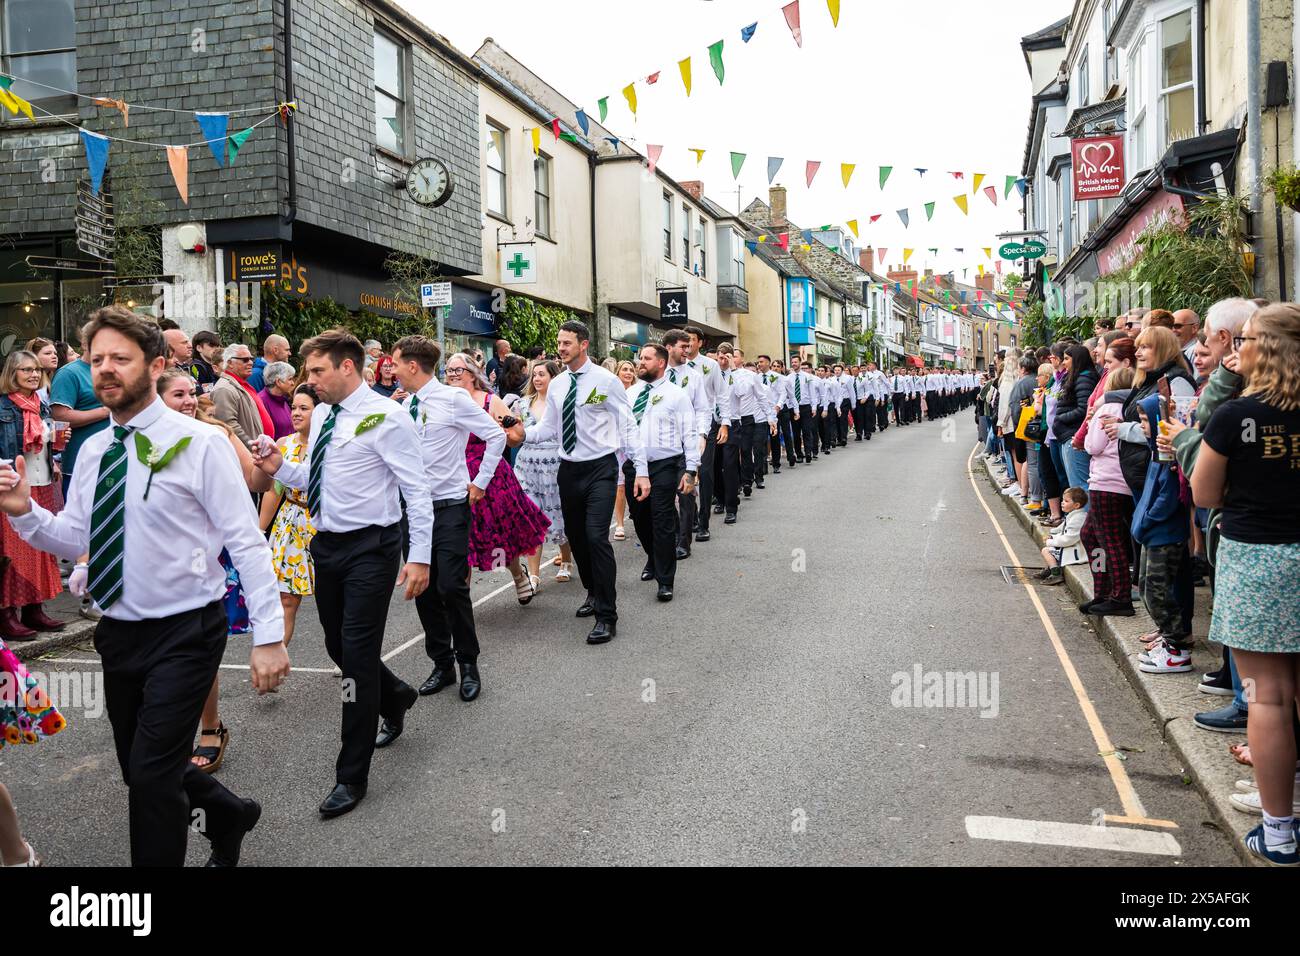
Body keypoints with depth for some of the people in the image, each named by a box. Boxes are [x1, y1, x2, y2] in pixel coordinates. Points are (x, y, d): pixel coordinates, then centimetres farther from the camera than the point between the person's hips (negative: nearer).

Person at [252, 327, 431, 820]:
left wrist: (419, 557, -20)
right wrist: (280, 467, -1)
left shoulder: (385, 417, -14)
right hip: (326, 544, 8)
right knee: (338, 646, 17)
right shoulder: (320, 415, 9)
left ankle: (352, 777, 8)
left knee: (357, 655, -5)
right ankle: (394, 697, 48)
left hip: (370, 548, -8)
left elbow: (417, 491, -15)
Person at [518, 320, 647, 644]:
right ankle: (594, 593, 36)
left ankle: (607, 616, -6)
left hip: (600, 468, -6)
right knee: (576, 537, 14)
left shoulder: (606, 381, -7)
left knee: (596, 536, -15)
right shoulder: (556, 385, 8)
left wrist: (642, 470, -13)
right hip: (569, 469, 6)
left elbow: (628, 426, -8)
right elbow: (549, 428, 13)